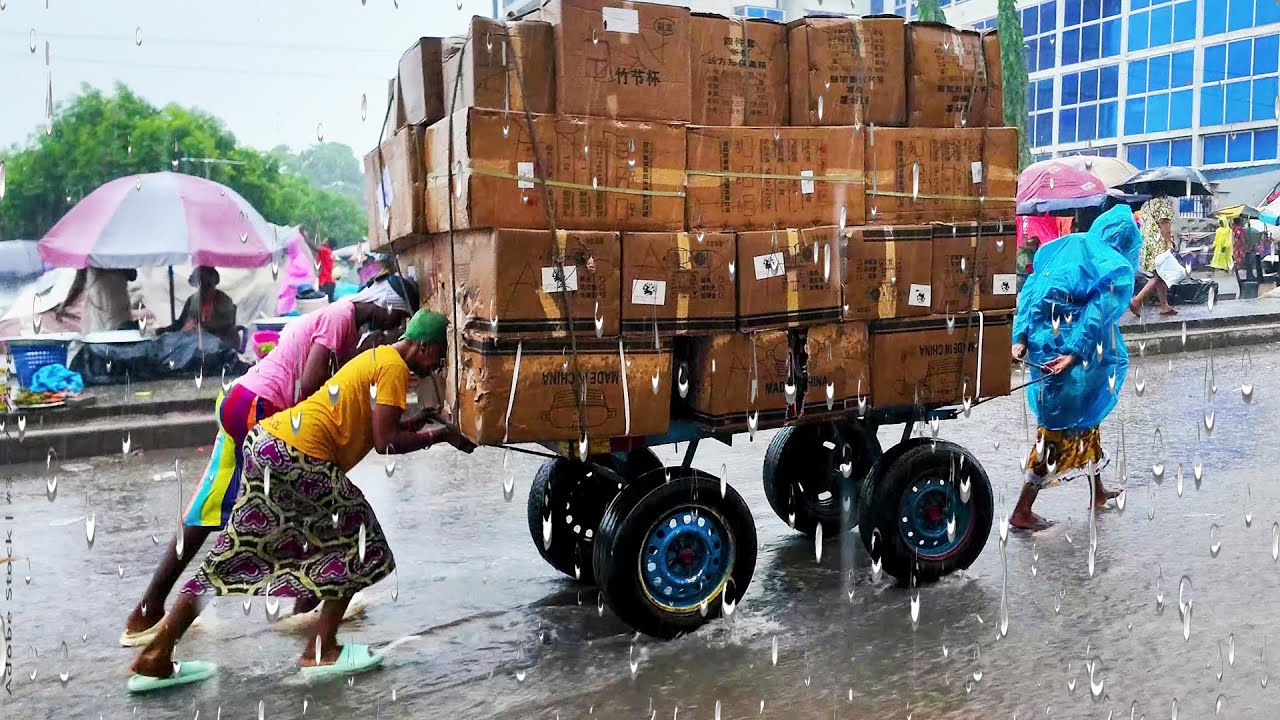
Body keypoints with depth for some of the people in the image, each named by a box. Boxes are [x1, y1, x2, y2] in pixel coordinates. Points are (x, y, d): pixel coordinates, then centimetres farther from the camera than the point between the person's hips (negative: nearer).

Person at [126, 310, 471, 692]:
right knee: (358, 539, 6)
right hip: (299, 455, -9)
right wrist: (437, 435, 0)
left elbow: (373, 425, 25)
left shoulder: (379, 356, 22)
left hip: (267, 440, 9)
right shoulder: (395, 367, -6)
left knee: (237, 551, 13)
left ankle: (154, 657, 16)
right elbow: (385, 442, -12)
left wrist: (423, 428, 25)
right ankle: (320, 651, 9)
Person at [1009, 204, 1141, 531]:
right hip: (1073, 350, -6)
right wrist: (1074, 353, -22)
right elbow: (1099, 312, -18)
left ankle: (1098, 491, 40)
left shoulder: (1062, 247, 11)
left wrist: (1021, 337, 0)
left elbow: (1030, 291, 4)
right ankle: (1022, 512, 5)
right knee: (1061, 427, 3)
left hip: (1041, 344, 7)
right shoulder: (1116, 267, -5)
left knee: (1083, 416, 23)